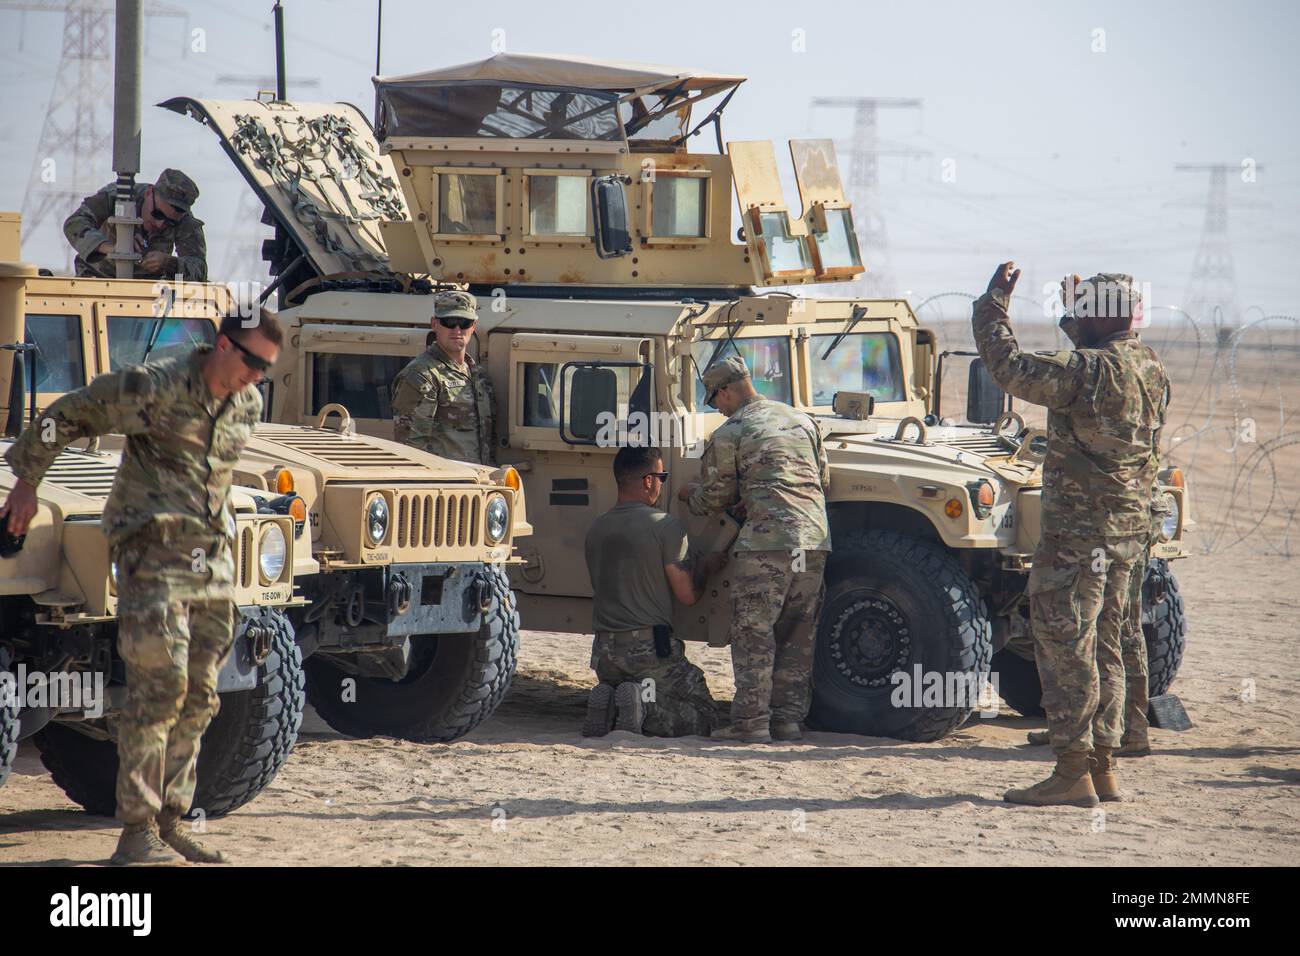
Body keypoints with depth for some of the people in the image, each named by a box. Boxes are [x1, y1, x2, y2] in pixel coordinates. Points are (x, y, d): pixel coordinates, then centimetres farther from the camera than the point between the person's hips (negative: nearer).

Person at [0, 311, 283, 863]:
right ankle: (137, 832, -12)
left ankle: (170, 822, 13)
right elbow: (67, 415, -7)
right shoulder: (155, 390, -13)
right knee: (159, 688, -13)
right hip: (153, 553, -7)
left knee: (198, 699, 7)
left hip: (213, 558, 7)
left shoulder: (247, 405, 9)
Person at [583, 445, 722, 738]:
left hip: (605, 651, 6)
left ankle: (607, 702, -5)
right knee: (700, 716, 6)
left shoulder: (596, 529, 9)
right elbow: (687, 595, -8)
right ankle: (645, 707, -19)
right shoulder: (665, 526, -10)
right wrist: (705, 567, 13)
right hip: (650, 648, -6)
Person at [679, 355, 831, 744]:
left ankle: (751, 722, -6)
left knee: (753, 635, -1)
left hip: (765, 541, -6)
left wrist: (690, 496, 30)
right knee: (797, 635, 12)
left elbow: (715, 499, 7)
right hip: (815, 538, 6)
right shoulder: (802, 420, 18)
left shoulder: (728, 435, 0)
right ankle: (788, 718, 12)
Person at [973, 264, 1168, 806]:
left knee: (1064, 645, -4)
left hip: (1079, 531, -9)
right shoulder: (1151, 370, 10)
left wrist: (992, 305, -7)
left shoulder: (1089, 371, -18)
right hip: (1129, 525, 9)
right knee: (1103, 646, 15)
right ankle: (1104, 767, 18)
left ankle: (1073, 772, -5)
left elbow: (1009, 370, -16)